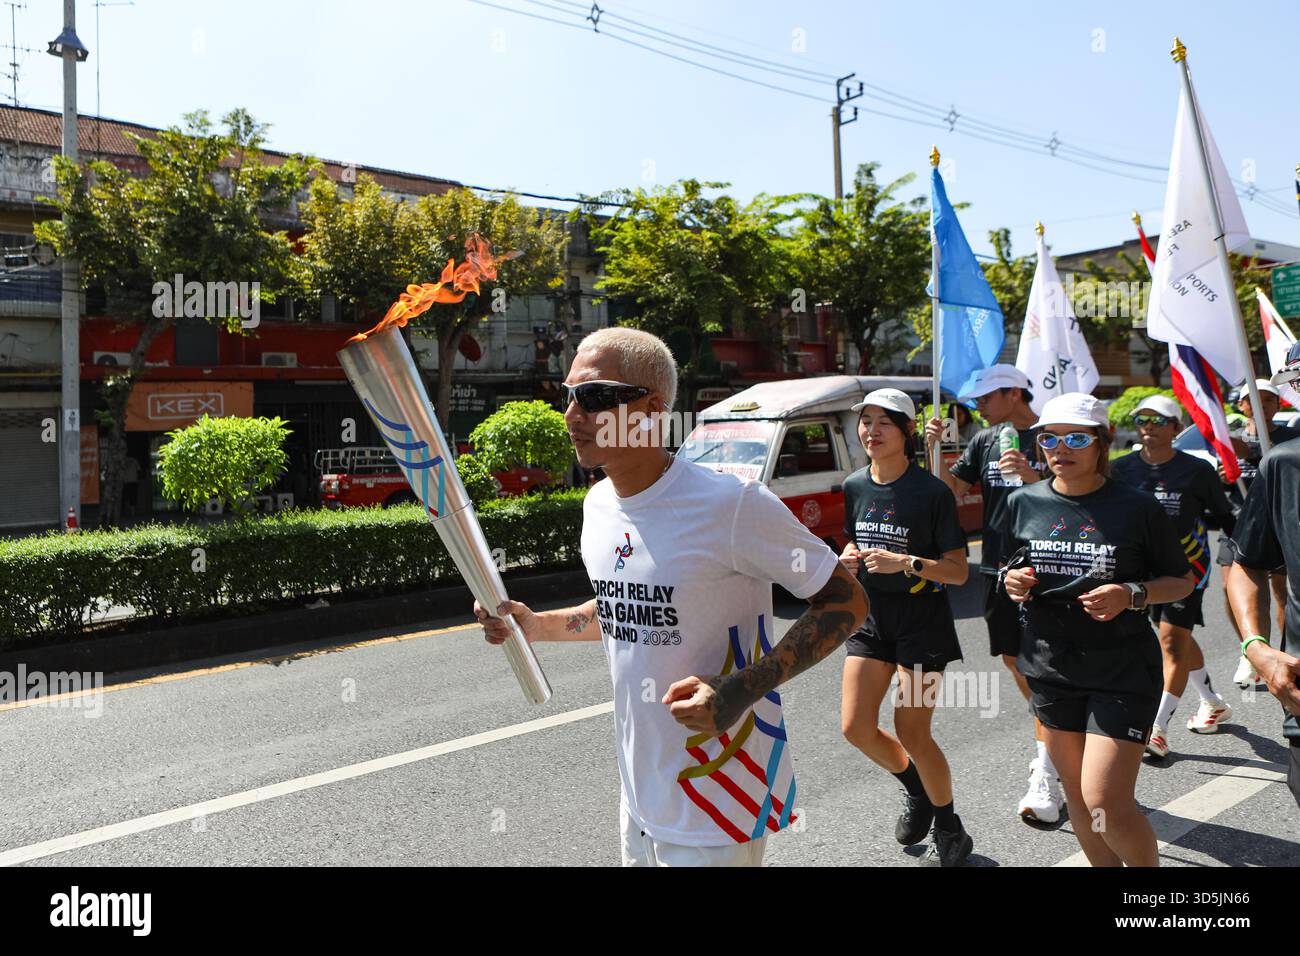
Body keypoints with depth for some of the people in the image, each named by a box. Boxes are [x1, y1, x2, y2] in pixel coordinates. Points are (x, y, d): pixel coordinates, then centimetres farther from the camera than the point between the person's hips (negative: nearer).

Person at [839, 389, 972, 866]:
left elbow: (959, 571, -12)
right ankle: (916, 790, 34)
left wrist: (907, 562, -27)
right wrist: (849, 556, -6)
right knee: (856, 727, 3)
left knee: (911, 732, -3)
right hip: (871, 616, 5)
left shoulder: (931, 492, -14)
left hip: (922, 619, -5)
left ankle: (950, 831, 24)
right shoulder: (854, 486, 2)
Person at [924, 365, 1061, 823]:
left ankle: (1045, 777, -3)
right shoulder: (985, 439, 11)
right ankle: (1054, 739, 36)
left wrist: (1033, 478, -26)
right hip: (998, 564, 6)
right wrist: (933, 450, -6)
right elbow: (953, 489, 8)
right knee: (1013, 657, 13)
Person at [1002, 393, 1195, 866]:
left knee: (1106, 800, -8)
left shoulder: (1137, 508, -8)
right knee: (1077, 794, 14)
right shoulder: (1023, 503, 0)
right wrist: (1010, 581, -9)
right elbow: (1011, 567, 14)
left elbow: (1182, 580, 1)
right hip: (1051, 667, 4)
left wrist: (1132, 595, -18)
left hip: (1123, 670, -4)